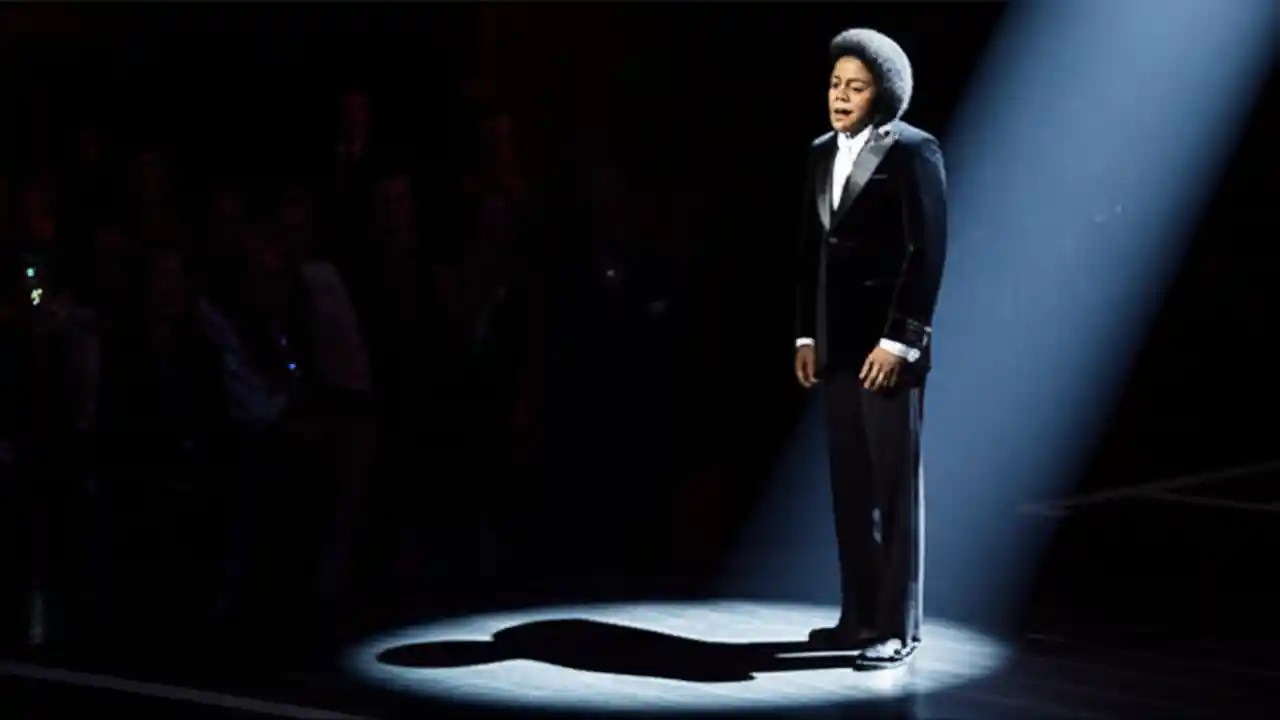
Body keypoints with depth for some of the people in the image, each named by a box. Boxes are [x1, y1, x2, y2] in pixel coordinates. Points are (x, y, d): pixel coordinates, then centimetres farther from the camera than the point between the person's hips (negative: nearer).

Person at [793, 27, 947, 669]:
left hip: (888, 344, -7)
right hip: (837, 345, 7)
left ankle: (897, 627, 2)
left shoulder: (913, 152, -8)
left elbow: (927, 251, -12)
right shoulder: (822, 154, 13)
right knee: (849, 485, 8)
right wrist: (806, 335, 10)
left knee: (895, 485, -2)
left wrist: (899, 340, -17)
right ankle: (859, 616, 14)